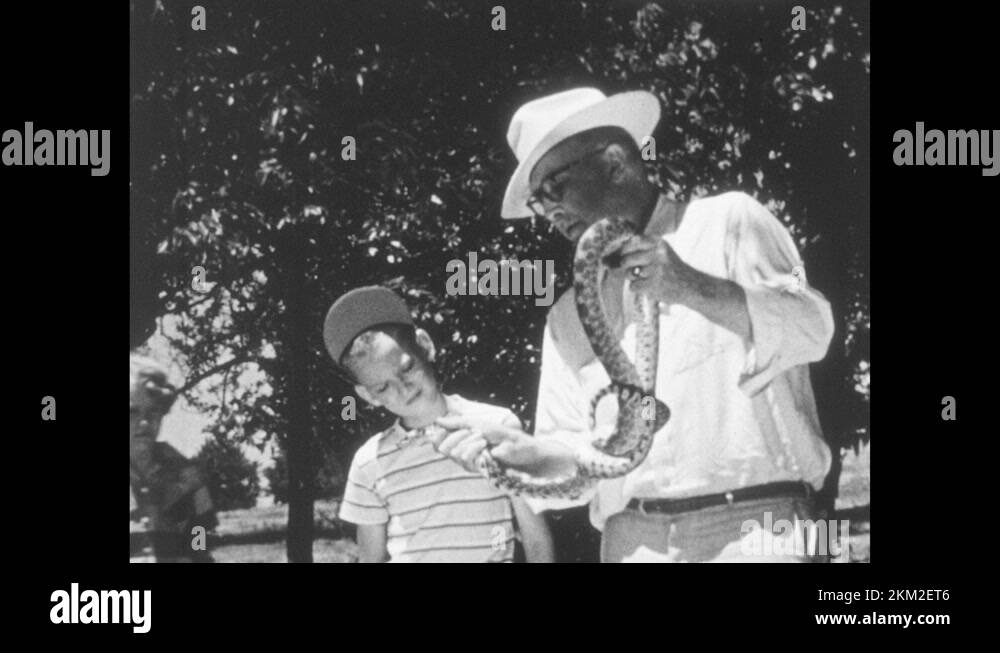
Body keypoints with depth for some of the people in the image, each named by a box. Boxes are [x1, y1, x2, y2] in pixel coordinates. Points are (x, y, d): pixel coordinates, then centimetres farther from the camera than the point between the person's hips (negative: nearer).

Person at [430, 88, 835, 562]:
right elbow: (577, 453, 15)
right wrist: (523, 453, -6)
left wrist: (691, 288, -14)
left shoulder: (728, 222, 10)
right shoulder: (568, 318, 20)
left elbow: (811, 328, -3)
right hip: (632, 541, 3)